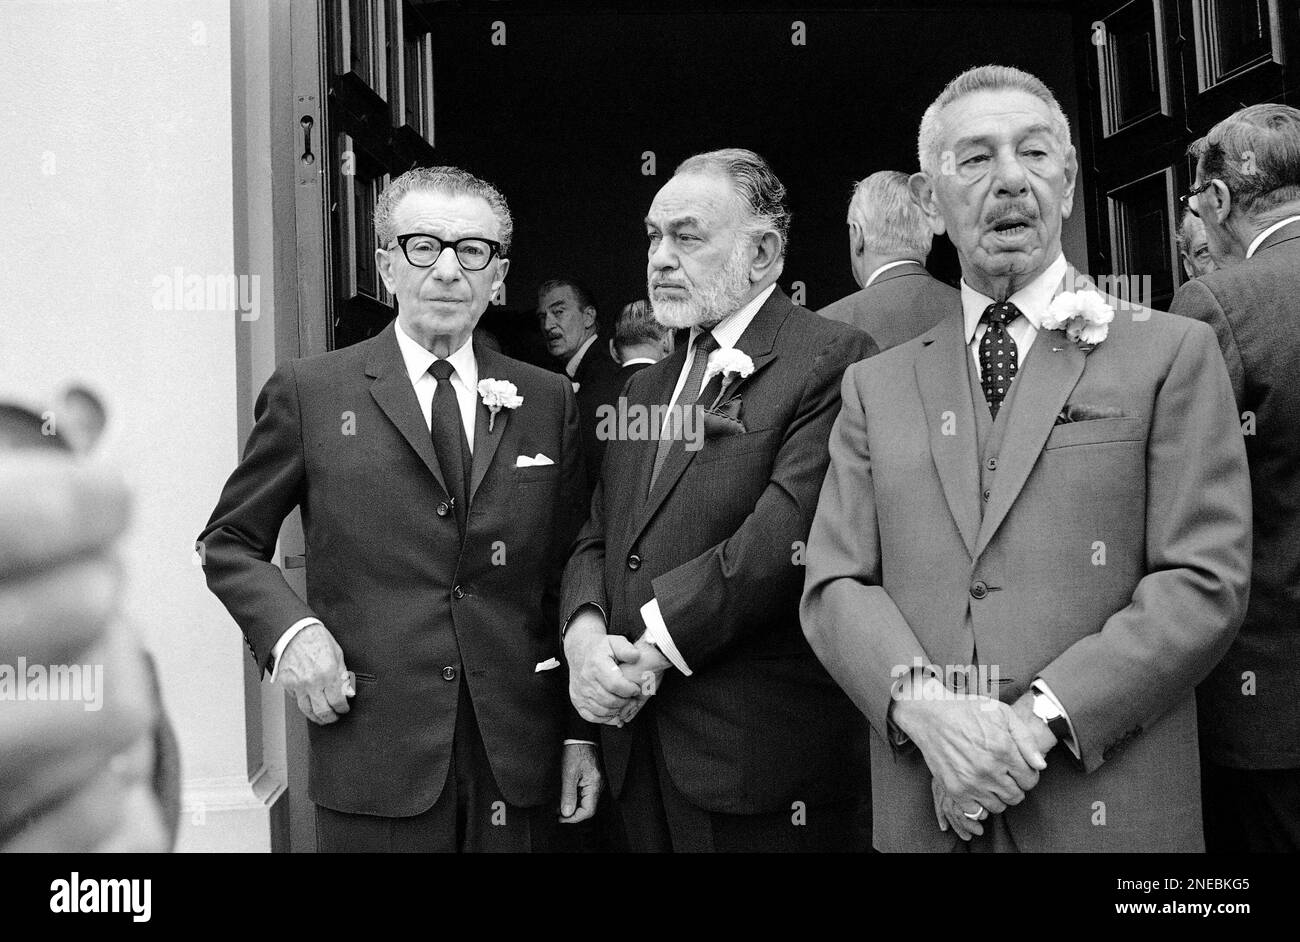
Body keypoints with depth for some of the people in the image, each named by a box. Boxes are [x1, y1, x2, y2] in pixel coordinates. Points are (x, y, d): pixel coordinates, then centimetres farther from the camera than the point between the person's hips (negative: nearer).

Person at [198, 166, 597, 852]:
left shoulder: (548, 401, 6)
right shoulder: (310, 392, 0)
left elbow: (569, 579, 7)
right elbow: (229, 542, 8)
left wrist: (582, 733, 5)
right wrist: (288, 629, -11)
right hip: (374, 766, -1)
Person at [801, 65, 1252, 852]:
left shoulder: (1172, 354, 0)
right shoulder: (877, 386, 7)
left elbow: (1207, 581, -7)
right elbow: (833, 585, 1)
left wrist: (1042, 715, -16)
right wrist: (925, 706, -16)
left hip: (1111, 809, -2)